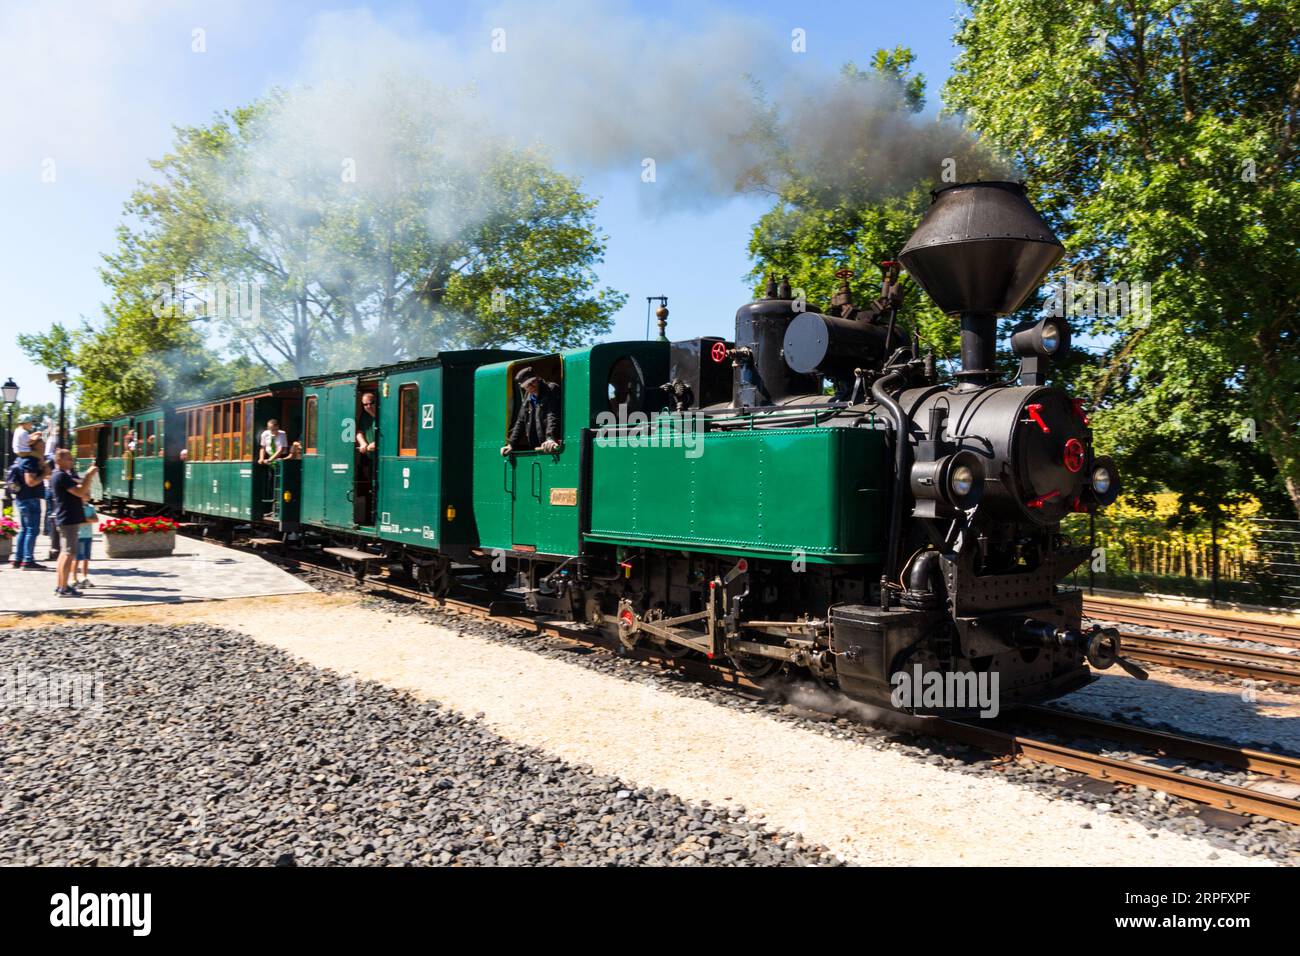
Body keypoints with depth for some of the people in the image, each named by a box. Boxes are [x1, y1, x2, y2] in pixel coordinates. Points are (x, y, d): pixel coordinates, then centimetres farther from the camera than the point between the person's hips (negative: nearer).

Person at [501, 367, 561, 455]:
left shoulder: (551, 389, -6)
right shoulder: (528, 396, 15)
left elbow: (553, 417, -20)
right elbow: (520, 421, 20)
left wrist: (550, 439, -34)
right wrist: (511, 444, 12)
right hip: (534, 448, 7)